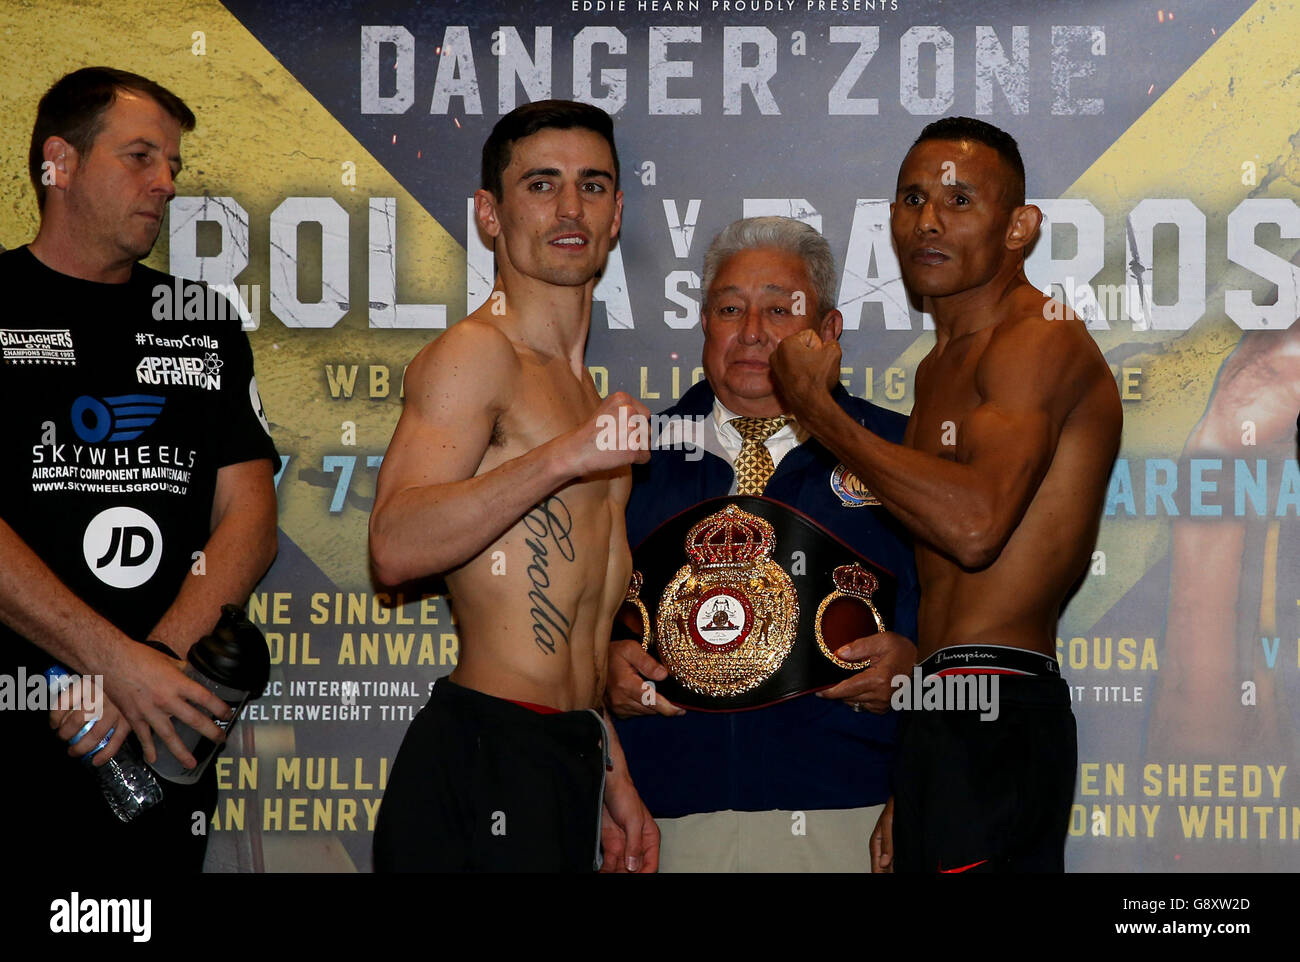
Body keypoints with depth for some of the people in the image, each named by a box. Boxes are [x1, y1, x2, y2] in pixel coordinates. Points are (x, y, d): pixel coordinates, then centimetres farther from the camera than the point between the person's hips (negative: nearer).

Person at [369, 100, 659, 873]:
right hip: (486, 756, -9)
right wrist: (564, 457, -28)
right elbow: (396, 545, -22)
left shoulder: (582, 389, 21)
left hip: (572, 755, 9)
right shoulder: (477, 354, -7)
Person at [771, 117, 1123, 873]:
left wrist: (816, 406, -14)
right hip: (951, 719, 9)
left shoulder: (1042, 338, -8)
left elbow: (975, 522, -24)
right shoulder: (942, 367, 22)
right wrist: (908, 792, 20)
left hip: (992, 717, -9)